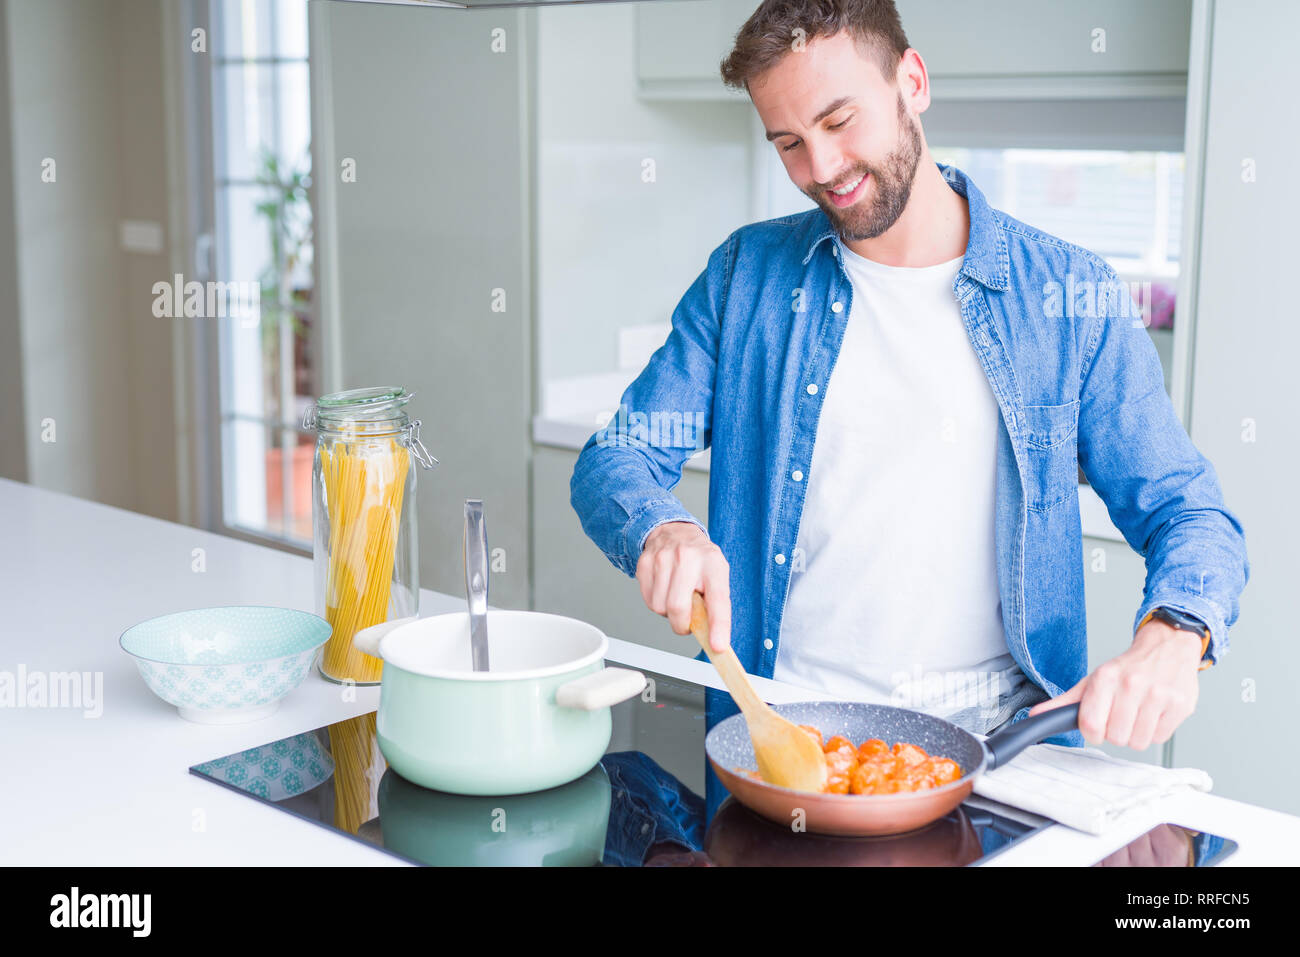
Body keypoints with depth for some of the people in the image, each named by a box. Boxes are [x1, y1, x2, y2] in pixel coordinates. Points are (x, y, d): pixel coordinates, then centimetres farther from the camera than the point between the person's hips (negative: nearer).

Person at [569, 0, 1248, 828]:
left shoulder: (1068, 296, 2)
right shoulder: (748, 275, 7)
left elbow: (1191, 515, 4)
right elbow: (613, 462, 6)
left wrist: (1174, 635, -19)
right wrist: (658, 530, -18)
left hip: (988, 750, 0)